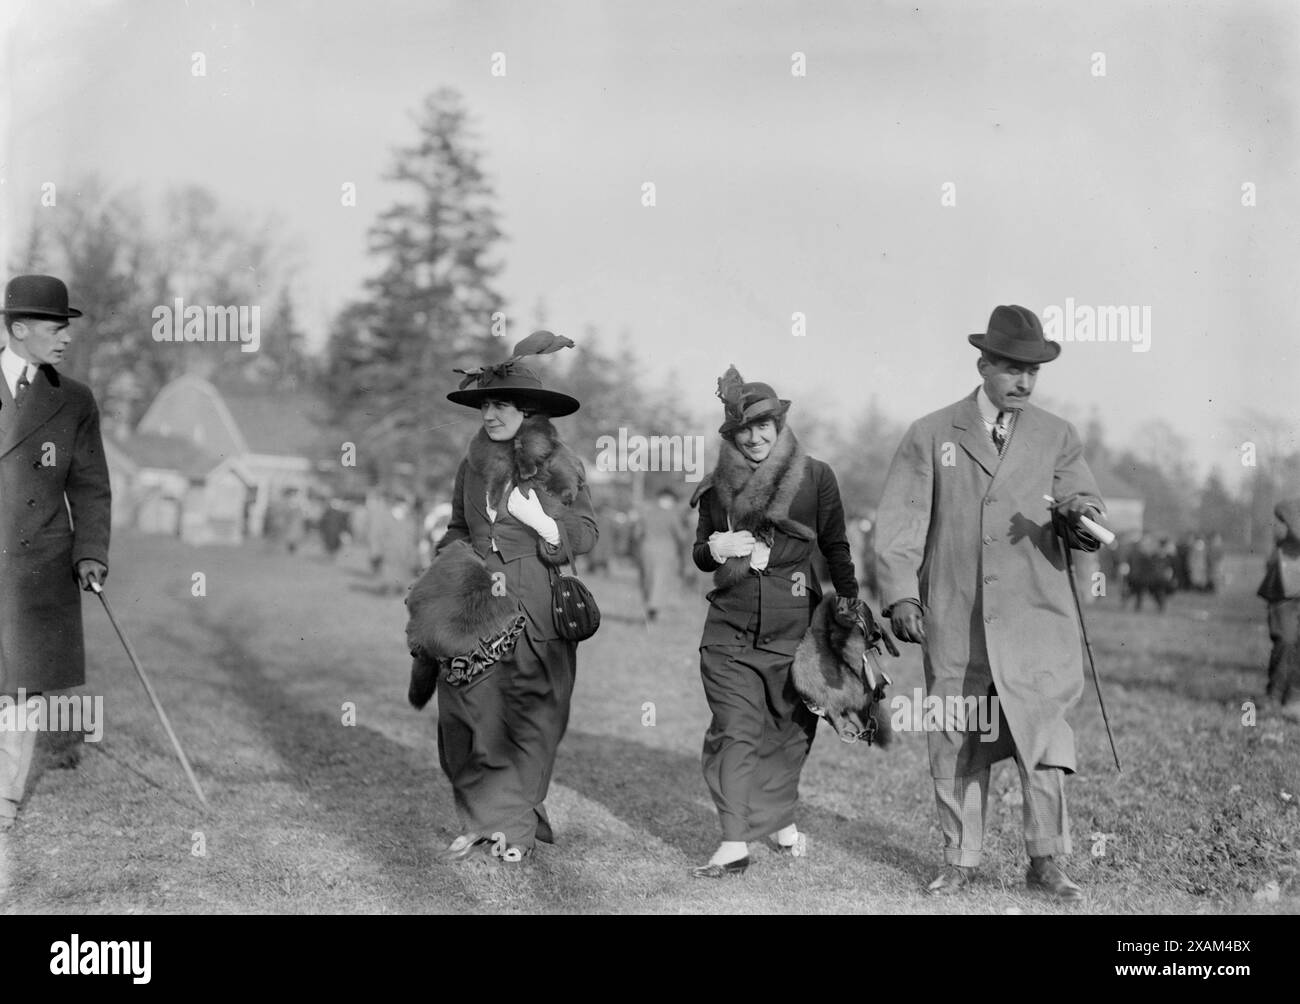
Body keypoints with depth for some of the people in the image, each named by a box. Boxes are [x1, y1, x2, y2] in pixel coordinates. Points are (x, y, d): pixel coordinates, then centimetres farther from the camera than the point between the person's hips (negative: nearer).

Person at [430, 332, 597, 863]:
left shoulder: (560, 465, -1)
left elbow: (587, 535, 1)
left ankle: (518, 826, 11)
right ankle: (482, 820, 8)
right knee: (469, 712, -2)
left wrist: (541, 522, -13)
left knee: (528, 718, 1)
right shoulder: (474, 465, 10)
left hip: (536, 609, -3)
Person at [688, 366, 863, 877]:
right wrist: (714, 550, -6)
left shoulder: (815, 477, 1)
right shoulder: (717, 485, 8)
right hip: (730, 627, 1)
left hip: (793, 625, -1)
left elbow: (835, 546, 8)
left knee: (791, 726, 9)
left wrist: (848, 598, 1)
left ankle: (782, 817, 31)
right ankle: (735, 843, -7)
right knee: (734, 731, -6)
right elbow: (699, 553, 16)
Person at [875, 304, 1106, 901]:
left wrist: (1080, 517, -24)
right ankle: (959, 862, 19)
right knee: (955, 746, 6)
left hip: (1034, 617, 0)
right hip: (954, 623, 0)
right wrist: (901, 594, -10)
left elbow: (1080, 501, 1)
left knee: (1044, 740, -6)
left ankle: (1046, 863, 6)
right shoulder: (930, 437, 7)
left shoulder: (1057, 437, 11)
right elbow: (898, 522, 2)